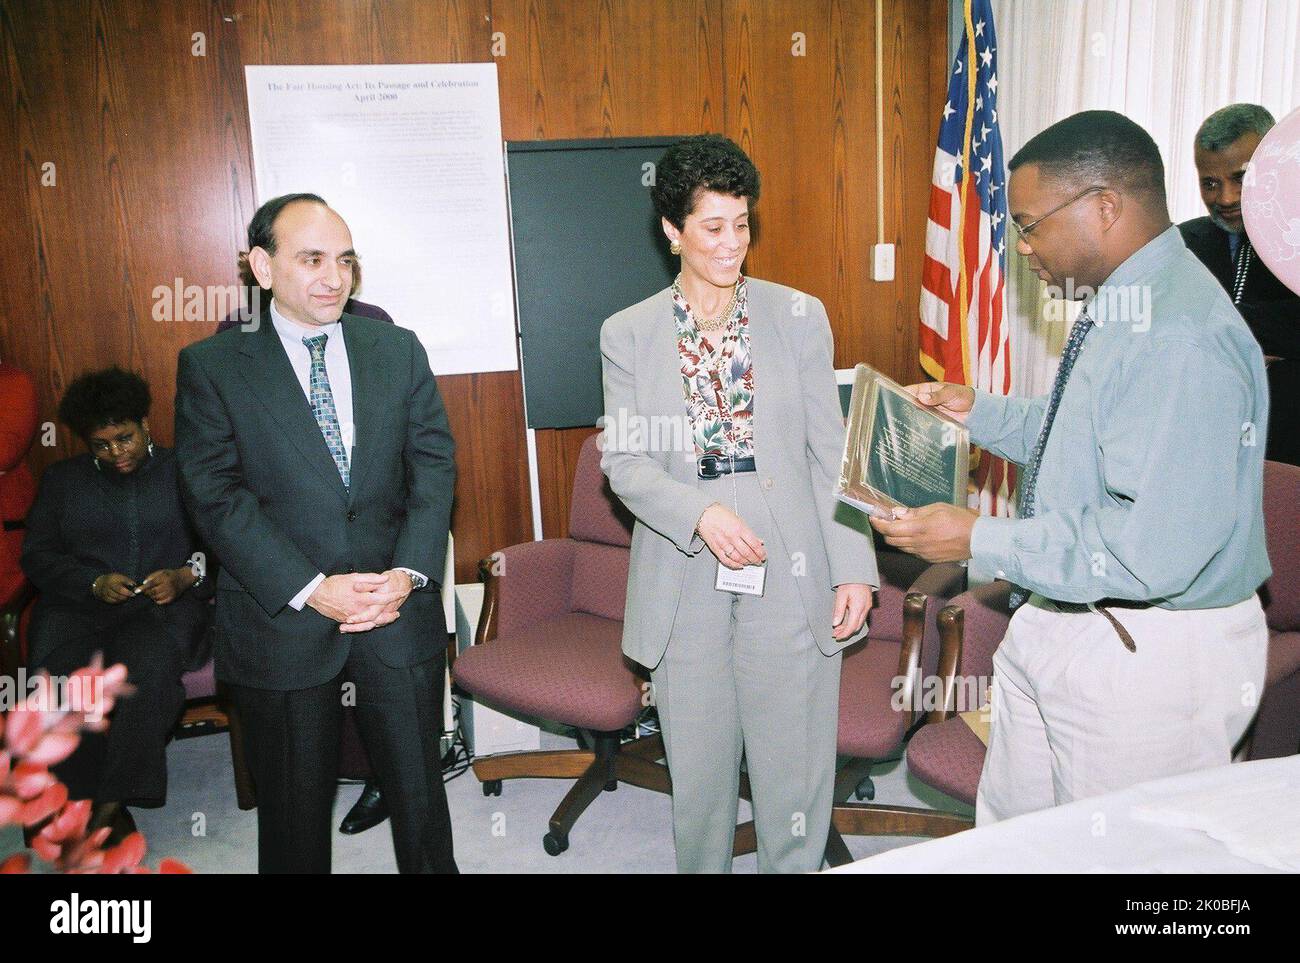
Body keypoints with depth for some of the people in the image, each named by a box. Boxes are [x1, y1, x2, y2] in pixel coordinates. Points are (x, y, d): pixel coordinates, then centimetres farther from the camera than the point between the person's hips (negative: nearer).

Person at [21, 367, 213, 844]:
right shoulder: (61, 479, 21)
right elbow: (37, 554, 11)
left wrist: (184, 576, -14)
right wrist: (94, 583, -6)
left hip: (165, 607, -2)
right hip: (78, 607, 2)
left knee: (145, 667, -35)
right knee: (56, 677, -30)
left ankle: (108, 802, -21)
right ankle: (104, 807, -18)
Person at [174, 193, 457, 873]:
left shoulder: (398, 349, 5)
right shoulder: (211, 366, -3)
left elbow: (433, 465, 1)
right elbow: (216, 494, -10)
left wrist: (408, 572, -13)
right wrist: (311, 589, -18)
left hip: (399, 613, 2)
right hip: (281, 623, -1)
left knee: (419, 788, 15)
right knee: (294, 812, 15)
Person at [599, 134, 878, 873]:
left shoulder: (800, 317, 2)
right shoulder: (629, 334, 3)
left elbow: (832, 451, 2)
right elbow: (624, 460, -1)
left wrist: (854, 567, -5)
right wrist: (701, 514, -18)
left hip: (792, 577, 0)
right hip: (685, 582, 0)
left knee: (796, 767, 7)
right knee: (699, 769, 12)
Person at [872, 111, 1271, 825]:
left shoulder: (1181, 338, -27)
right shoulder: (1120, 308, 4)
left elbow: (1151, 551, -32)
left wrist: (980, 540, -24)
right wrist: (979, 412, 11)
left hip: (1145, 657, -9)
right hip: (1057, 626, 9)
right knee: (1008, 836, 24)